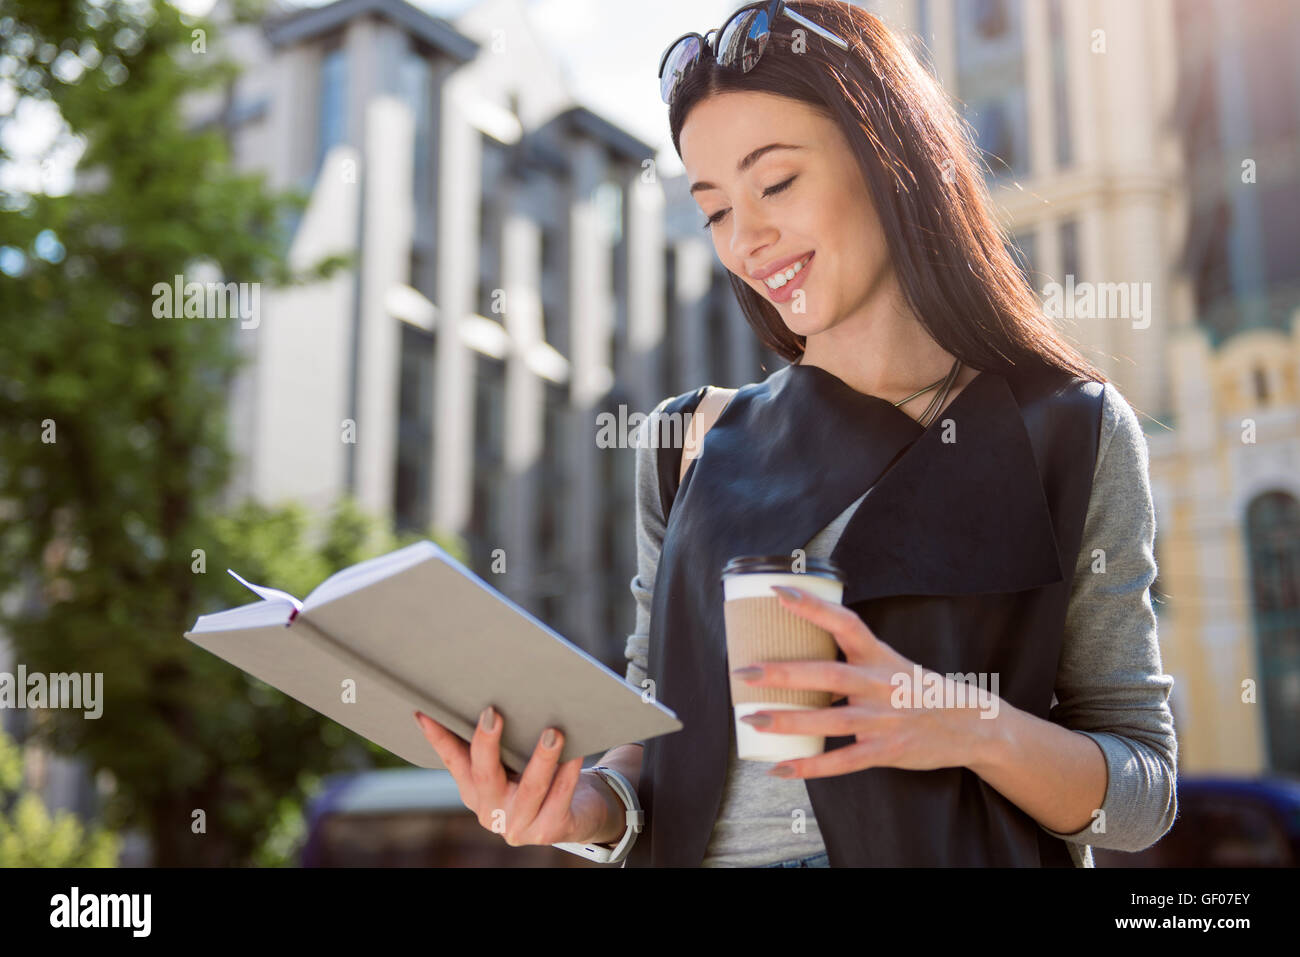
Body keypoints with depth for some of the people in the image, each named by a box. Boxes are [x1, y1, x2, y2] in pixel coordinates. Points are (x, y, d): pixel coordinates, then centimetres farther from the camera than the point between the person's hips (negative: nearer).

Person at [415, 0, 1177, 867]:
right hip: (697, 846, 2)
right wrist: (598, 802, -7)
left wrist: (975, 728, -16)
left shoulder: (1070, 433, 2)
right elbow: (658, 727, 12)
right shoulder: (689, 448, 9)